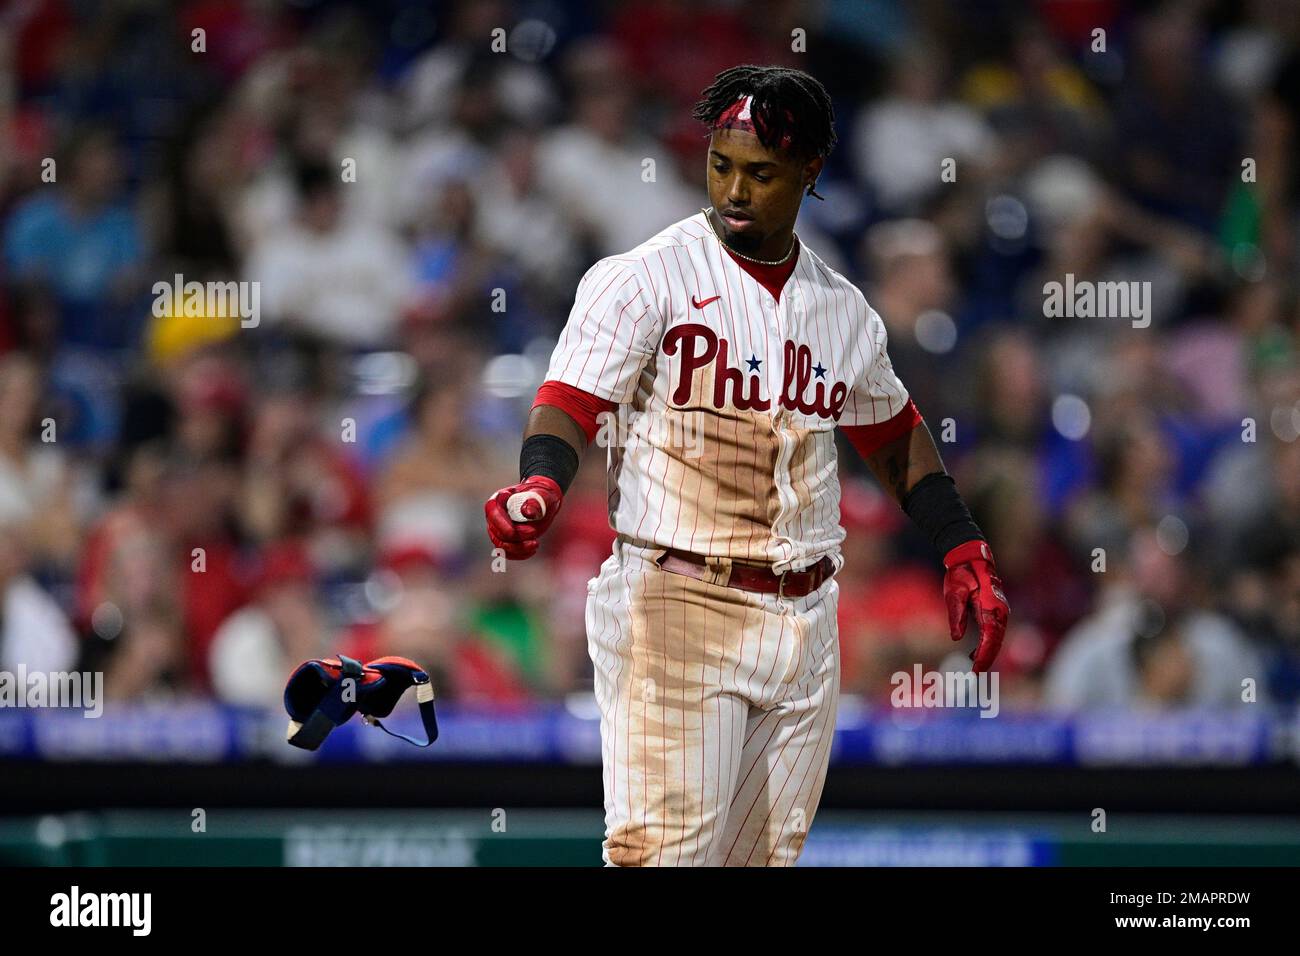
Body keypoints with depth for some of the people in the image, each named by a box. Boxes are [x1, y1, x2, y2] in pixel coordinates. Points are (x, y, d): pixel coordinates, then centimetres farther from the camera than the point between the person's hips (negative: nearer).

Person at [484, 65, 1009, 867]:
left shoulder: (843, 311, 12)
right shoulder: (645, 279, -5)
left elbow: (893, 435, 26)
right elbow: (572, 403, -14)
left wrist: (965, 553, 19)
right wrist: (541, 486, -34)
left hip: (805, 619, 5)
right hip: (675, 608, -5)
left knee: (767, 853, 5)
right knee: (668, 848, -16)